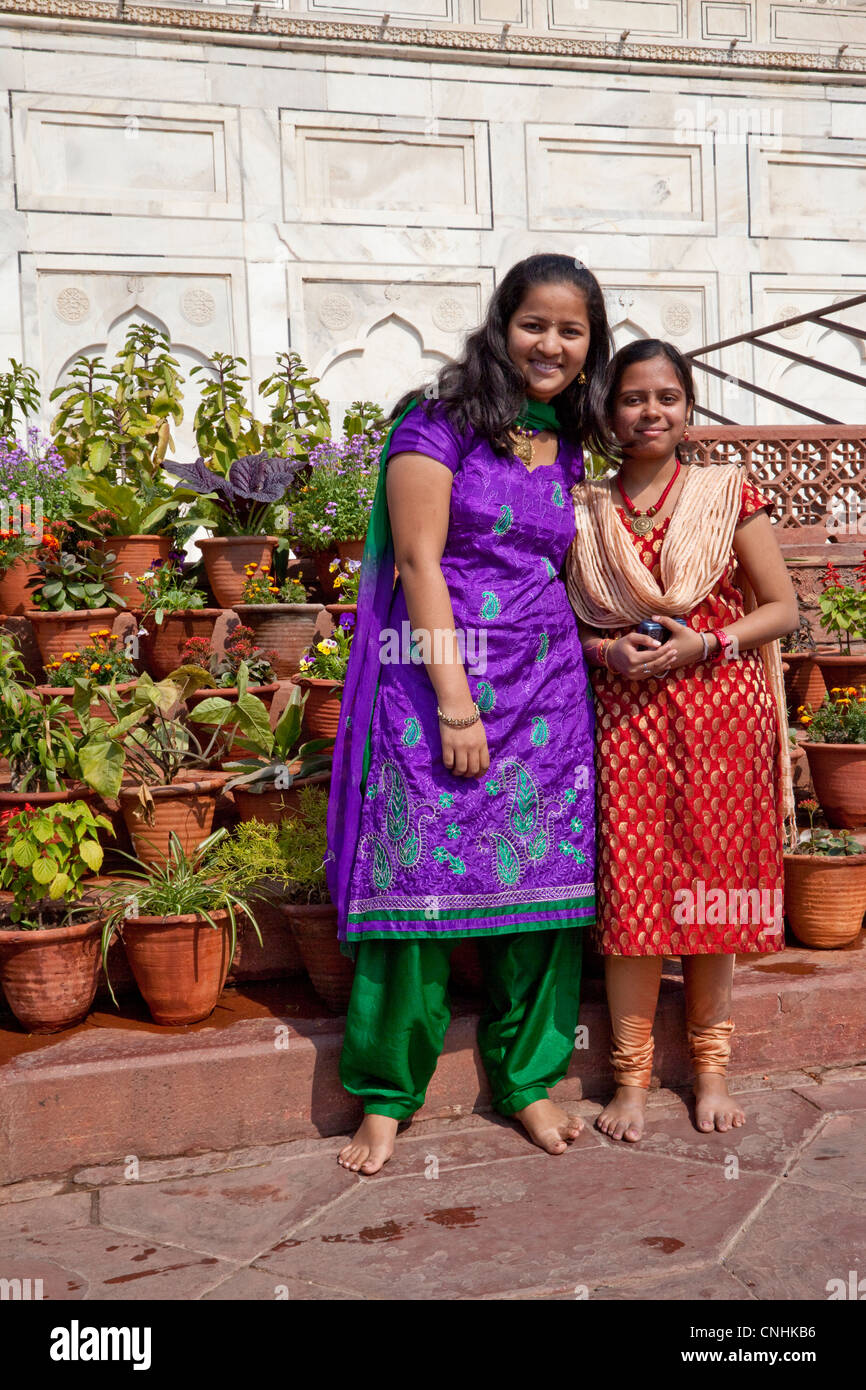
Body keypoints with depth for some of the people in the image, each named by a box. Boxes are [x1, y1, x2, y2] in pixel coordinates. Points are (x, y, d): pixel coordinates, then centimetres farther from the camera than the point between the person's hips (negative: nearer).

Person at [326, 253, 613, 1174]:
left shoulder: (568, 447, 14)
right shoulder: (440, 422, -3)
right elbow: (418, 559, -10)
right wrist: (457, 701, -15)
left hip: (545, 686, 5)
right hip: (437, 676, -5)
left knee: (538, 879, 6)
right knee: (419, 878, -4)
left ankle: (527, 1078, 21)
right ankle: (387, 1094, 10)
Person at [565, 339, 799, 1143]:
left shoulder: (729, 496, 2)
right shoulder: (585, 510, 6)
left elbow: (783, 607, 2)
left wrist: (705, 642, -11)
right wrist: (606, 649, -9)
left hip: (719, 710, 0)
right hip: (625, 713, 1)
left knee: (713, 880, 5)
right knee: (630, 889, -2)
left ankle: (709, 1067, 21)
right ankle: (631, 1075, 11)